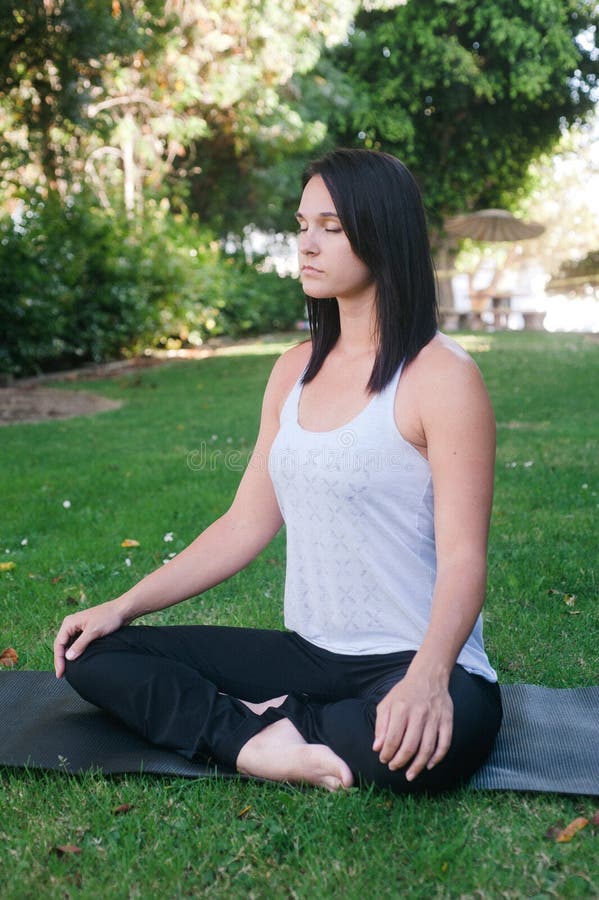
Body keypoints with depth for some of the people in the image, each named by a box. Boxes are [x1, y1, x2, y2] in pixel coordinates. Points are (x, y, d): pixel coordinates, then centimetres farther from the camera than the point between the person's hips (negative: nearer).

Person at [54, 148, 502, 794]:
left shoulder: (441, 376, -11)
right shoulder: (295, 371, 9)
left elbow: (463, 556, -17)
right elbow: (246, 524, 10)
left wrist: (428, 676, -35)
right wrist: (124, 605, 5)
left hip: (411, 664, -6)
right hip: (309, 653, 6)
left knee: (413, 745, -41)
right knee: (94, 655, -1)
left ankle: (279, 720, -11)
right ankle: (264, 746, -17)